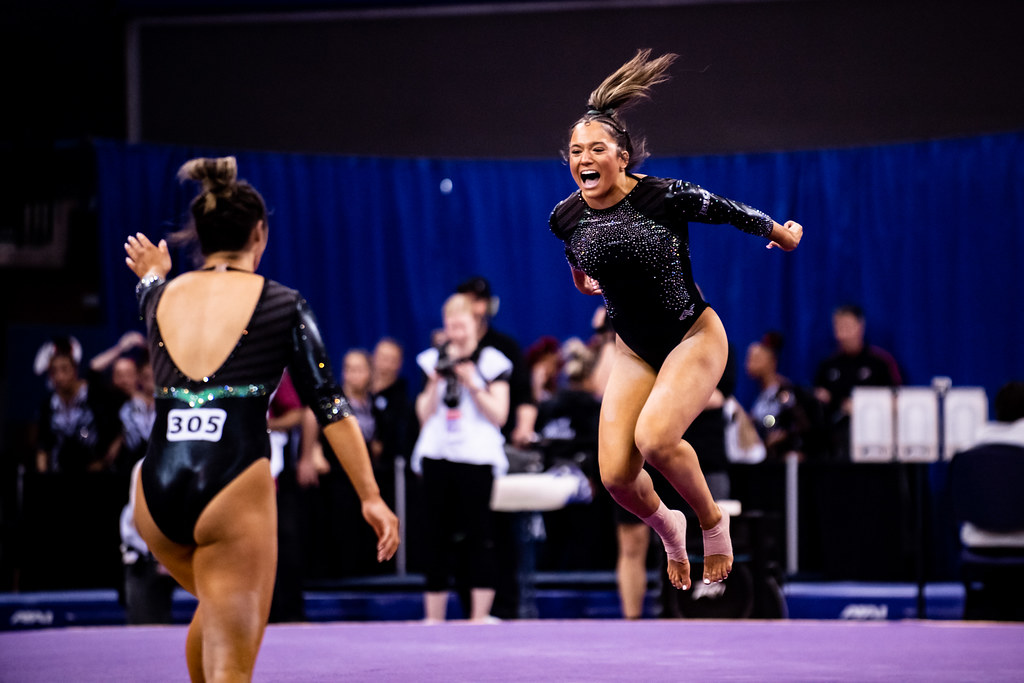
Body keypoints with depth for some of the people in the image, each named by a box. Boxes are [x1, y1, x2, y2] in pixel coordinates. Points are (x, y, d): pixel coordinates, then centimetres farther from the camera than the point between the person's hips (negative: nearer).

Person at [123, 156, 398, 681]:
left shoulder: (161, 297, 13)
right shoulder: (282, 306, 3)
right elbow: (329, 406, 3)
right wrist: (371, 497, 8)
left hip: (156, 497, 5)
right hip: (234, 491, -5)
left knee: (215, 606, 34)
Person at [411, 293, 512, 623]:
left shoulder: (491, 362, 4)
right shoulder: (433, 360, 14)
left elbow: (499, 415, -2)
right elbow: (424, 415, 11)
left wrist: (472, 385, -12)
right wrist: (434, 384, -5)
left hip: (476, 456, -3)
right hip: (436, 455, 3)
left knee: (479, 539, -5)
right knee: (437, 537, 3)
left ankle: (479, 617, -4)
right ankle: (433, 618, 6)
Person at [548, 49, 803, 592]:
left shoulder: (666, 197, -22)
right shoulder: (566, 218, -9)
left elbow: (734, 213, -4)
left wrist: (781, 234, 11)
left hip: (694, 337, -4)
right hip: (633, 349, 4)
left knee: (654, 438, -30)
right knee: (615, 476, -10)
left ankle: (713, 521, -1)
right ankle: (668, 529, 25)